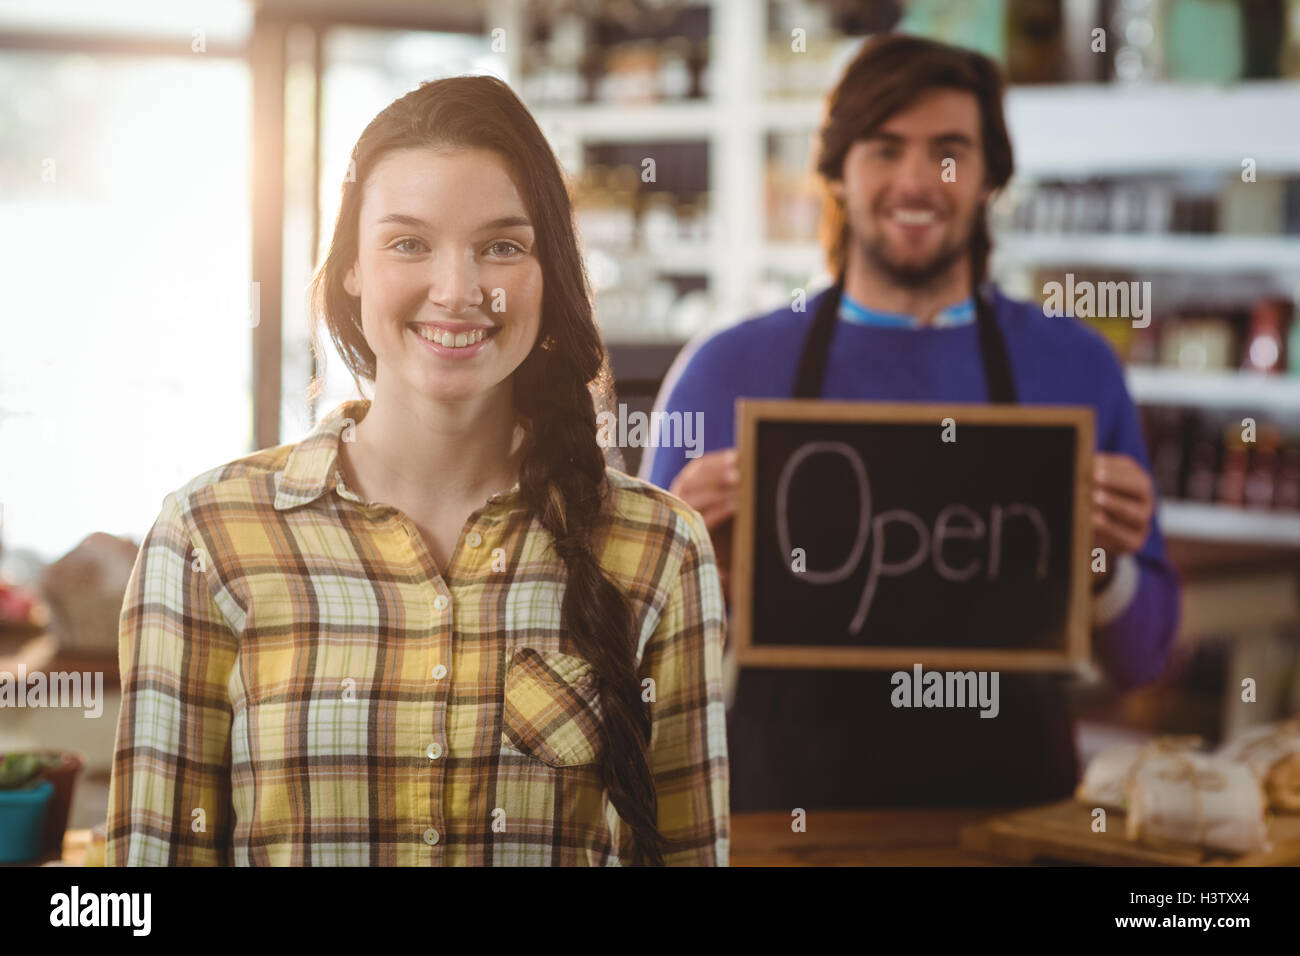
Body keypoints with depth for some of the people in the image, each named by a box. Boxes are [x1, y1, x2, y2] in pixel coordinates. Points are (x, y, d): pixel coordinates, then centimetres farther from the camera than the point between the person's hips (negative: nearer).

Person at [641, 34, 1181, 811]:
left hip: (1009, 800, 1)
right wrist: (694, 564, -10)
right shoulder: (725, 370, 3)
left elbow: (1139, 661, 10)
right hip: (783, 805, -1)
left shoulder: (1078, 367, 6)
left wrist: (1107, 566, -9)